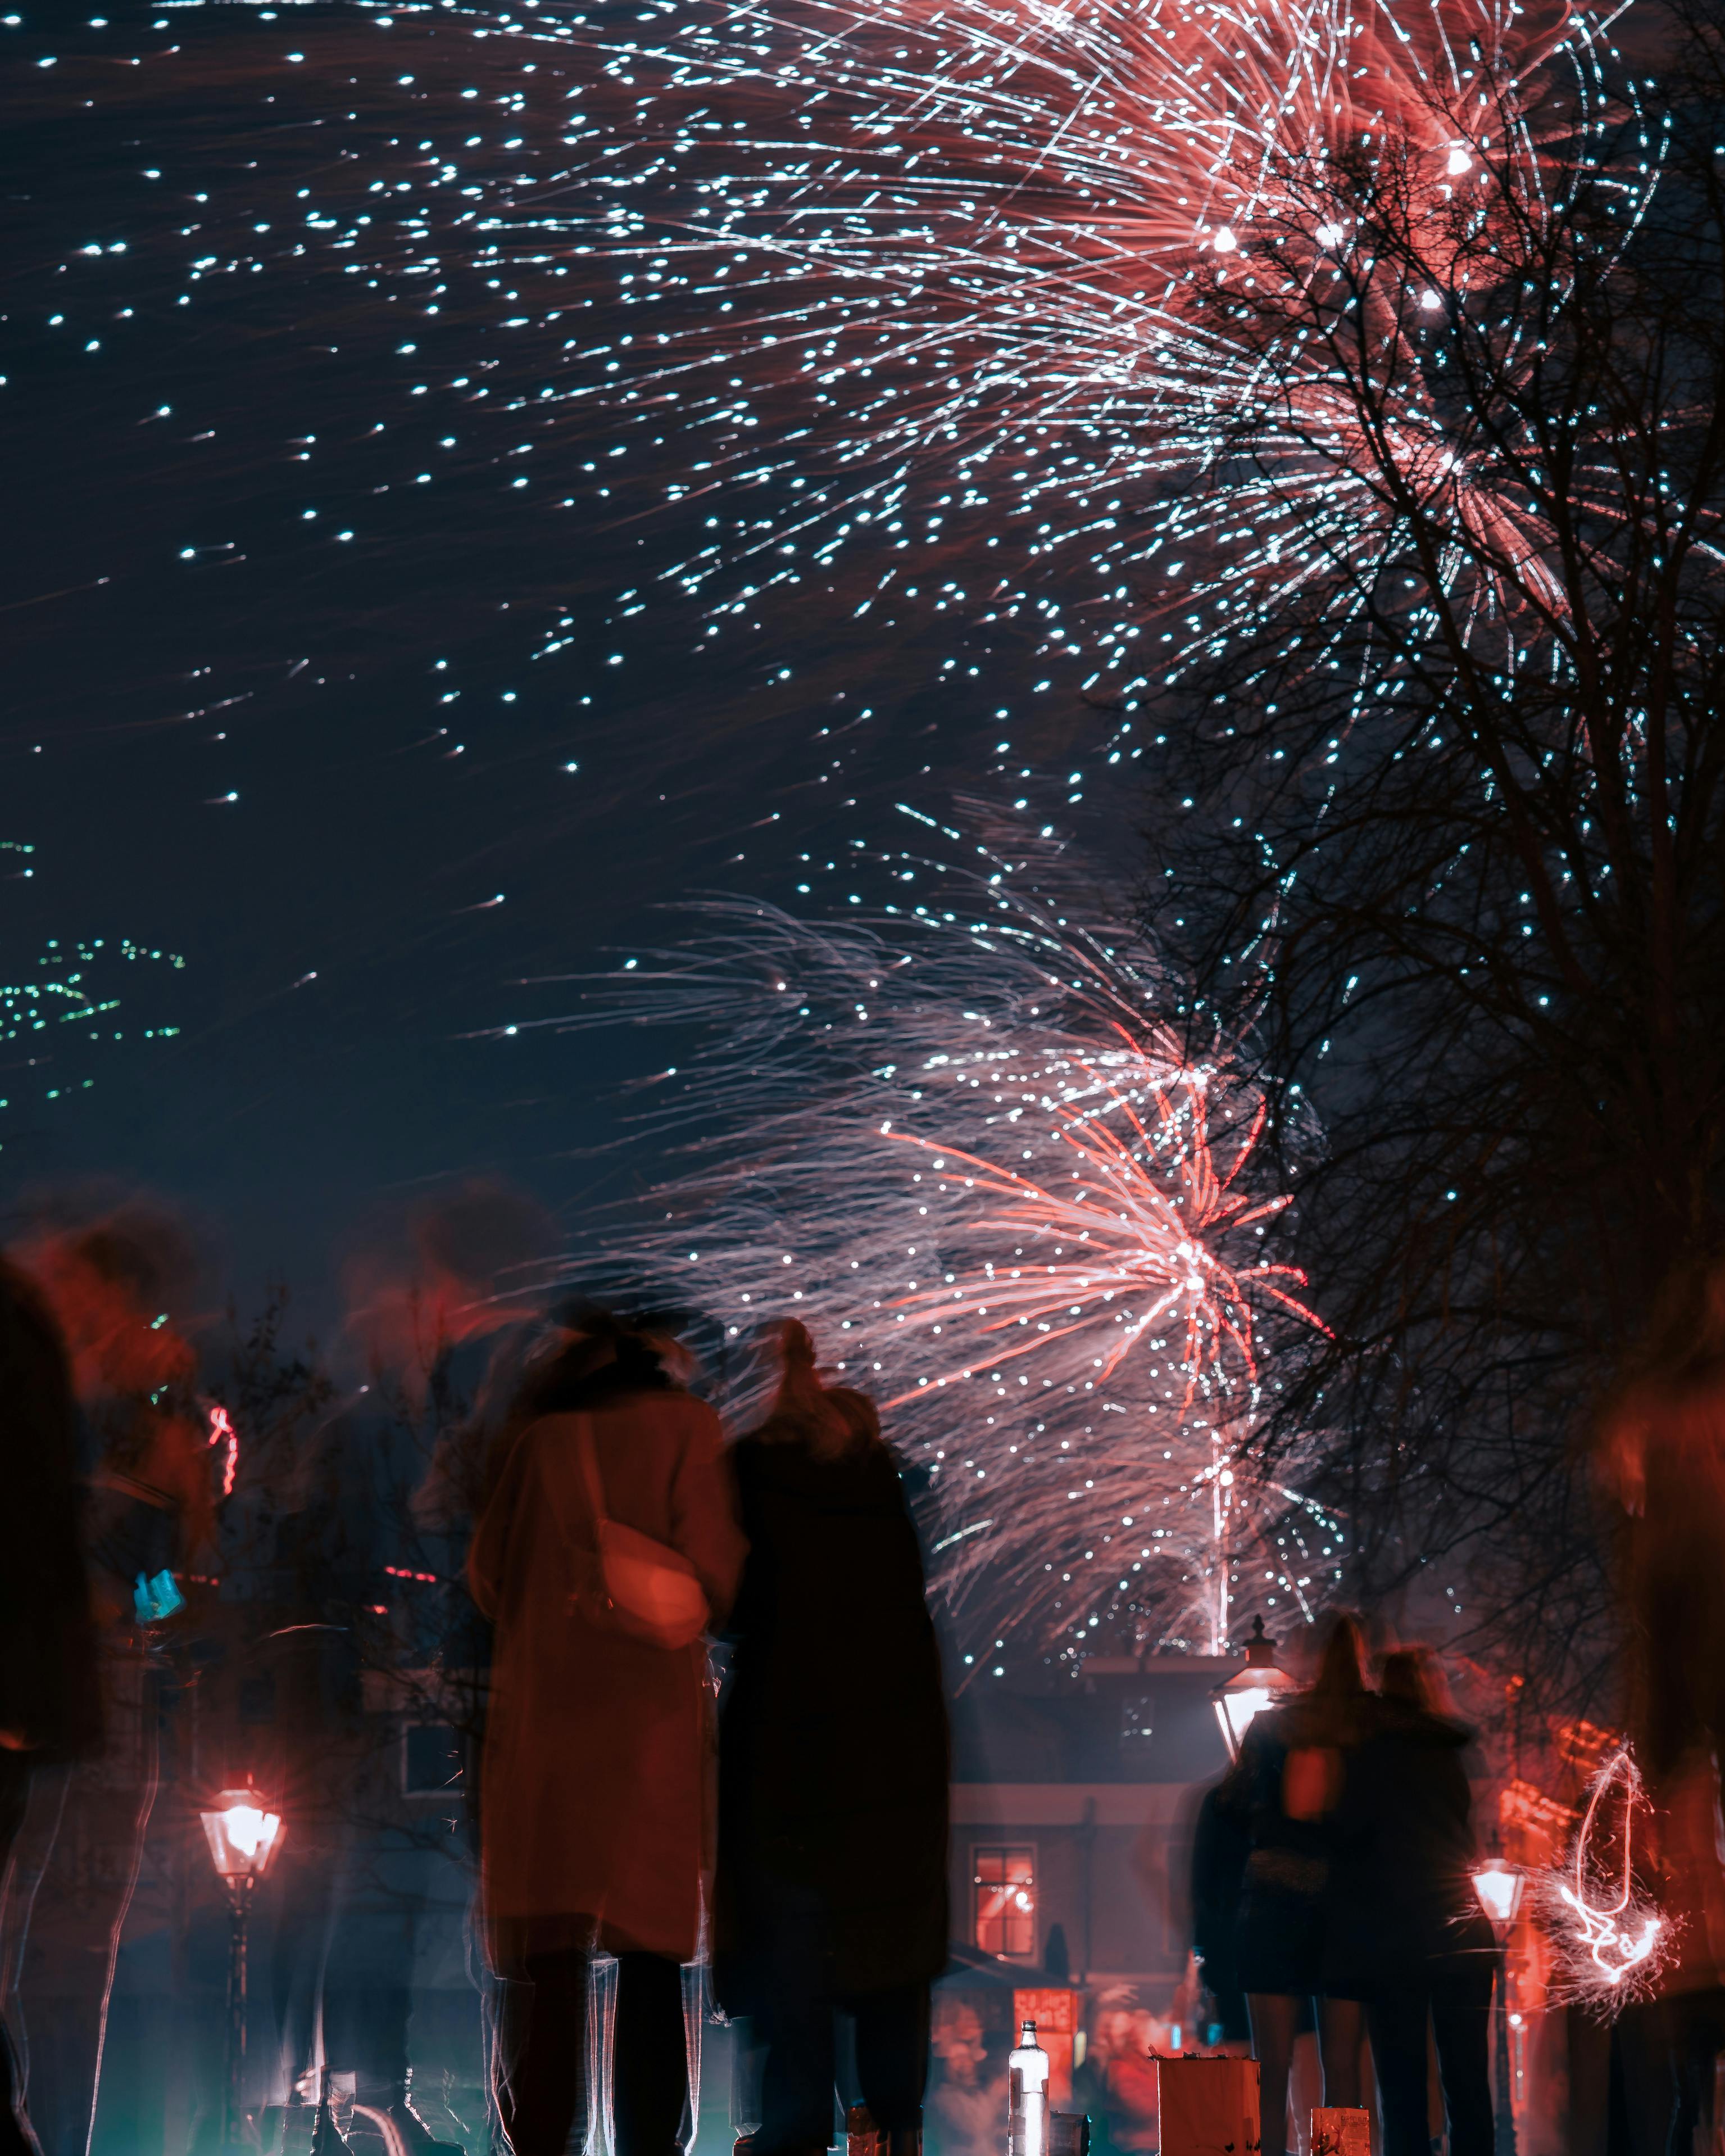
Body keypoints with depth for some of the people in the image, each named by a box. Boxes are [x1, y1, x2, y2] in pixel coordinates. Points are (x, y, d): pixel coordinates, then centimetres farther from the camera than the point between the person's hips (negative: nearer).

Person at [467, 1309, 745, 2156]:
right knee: (651, 1957, 4)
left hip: (540, 1716, 2)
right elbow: (712, 1570, -6)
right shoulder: (682, 1426, 3)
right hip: (650, 1719, -2)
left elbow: (486, 1579, 10)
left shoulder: (530, 1440, 9)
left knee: (544, 1960, 2)